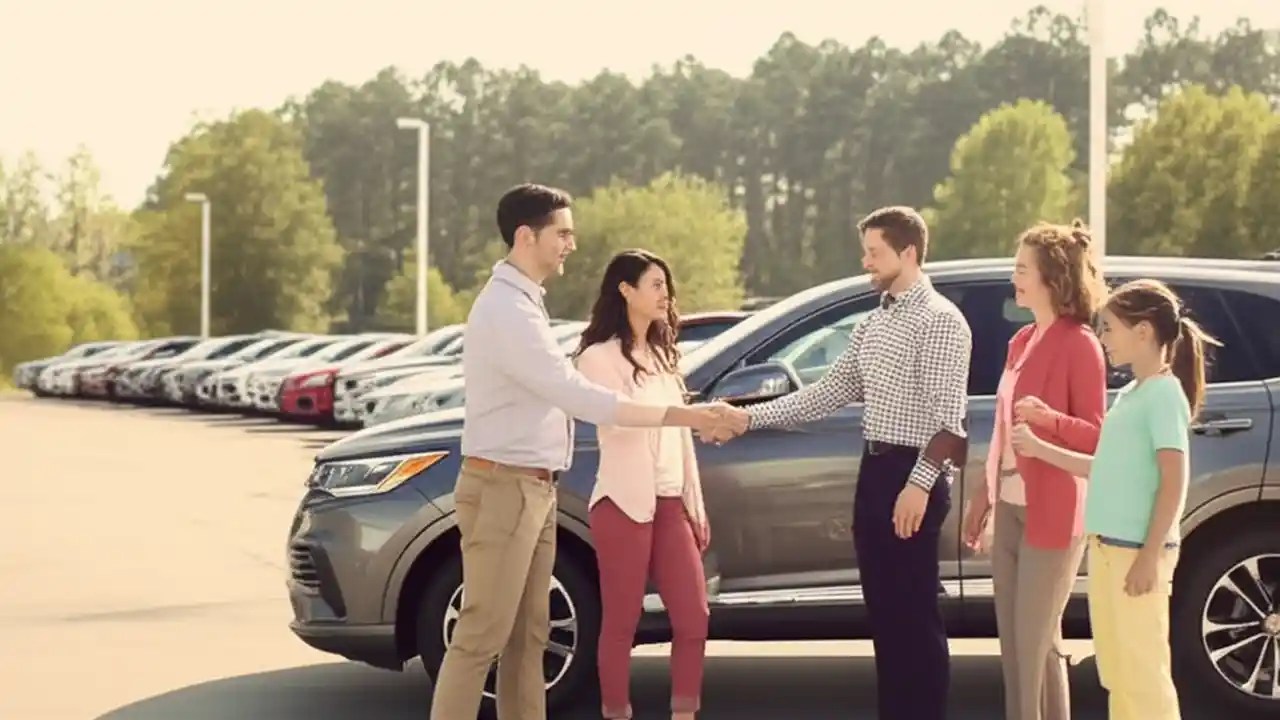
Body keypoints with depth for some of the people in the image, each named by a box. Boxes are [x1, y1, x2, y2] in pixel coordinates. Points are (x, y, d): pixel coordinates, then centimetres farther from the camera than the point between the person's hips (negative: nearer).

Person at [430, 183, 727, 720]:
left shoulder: (522, 300, 14)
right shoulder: (506, 308, -19)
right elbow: (576, 395, -25)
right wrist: (674, 415, -23)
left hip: (532, 488, 10)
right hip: (502, 487, -10)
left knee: (526, 636, 12)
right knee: (481, 638, -9)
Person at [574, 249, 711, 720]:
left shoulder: (661, 355, 19)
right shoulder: (600, 357, -4)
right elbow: (619, 419, -17)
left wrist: (696, 505, 15)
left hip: (670, 504, 7)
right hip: (625, 504, -7)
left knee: (694, 618, 0)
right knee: (621, 624, -2)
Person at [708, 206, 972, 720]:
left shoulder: (940, 320, -10)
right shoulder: (873, 324, 16)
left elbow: (947, 415, -16)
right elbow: (829, 392, 15)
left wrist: (920, 483, -24)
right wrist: (749, 418, 9)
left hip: (915, 474, -8)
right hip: (875, 469, 8)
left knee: (915, 611, -5)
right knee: (883, 609, 11)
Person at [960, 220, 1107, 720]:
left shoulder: (1078, 344, -10)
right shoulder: (1022, 341, 14)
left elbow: (1096, 436, -11)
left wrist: (1049, 418, -30)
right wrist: (982, 495, 18)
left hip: (1052, 513, -8)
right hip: (1009, 507, 8)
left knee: (1037, 642, -5)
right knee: (1014, 641, 9)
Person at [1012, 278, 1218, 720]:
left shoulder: (1164, 393, -12)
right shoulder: (1128, 395, 14)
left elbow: (1174, 483, -16)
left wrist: (1150, 557, -19)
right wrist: (1039, 448, 19)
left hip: (1136, 551, -9)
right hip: (1107, 547, 9)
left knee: (1144, 672, -6)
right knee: (1117, 671, 13)